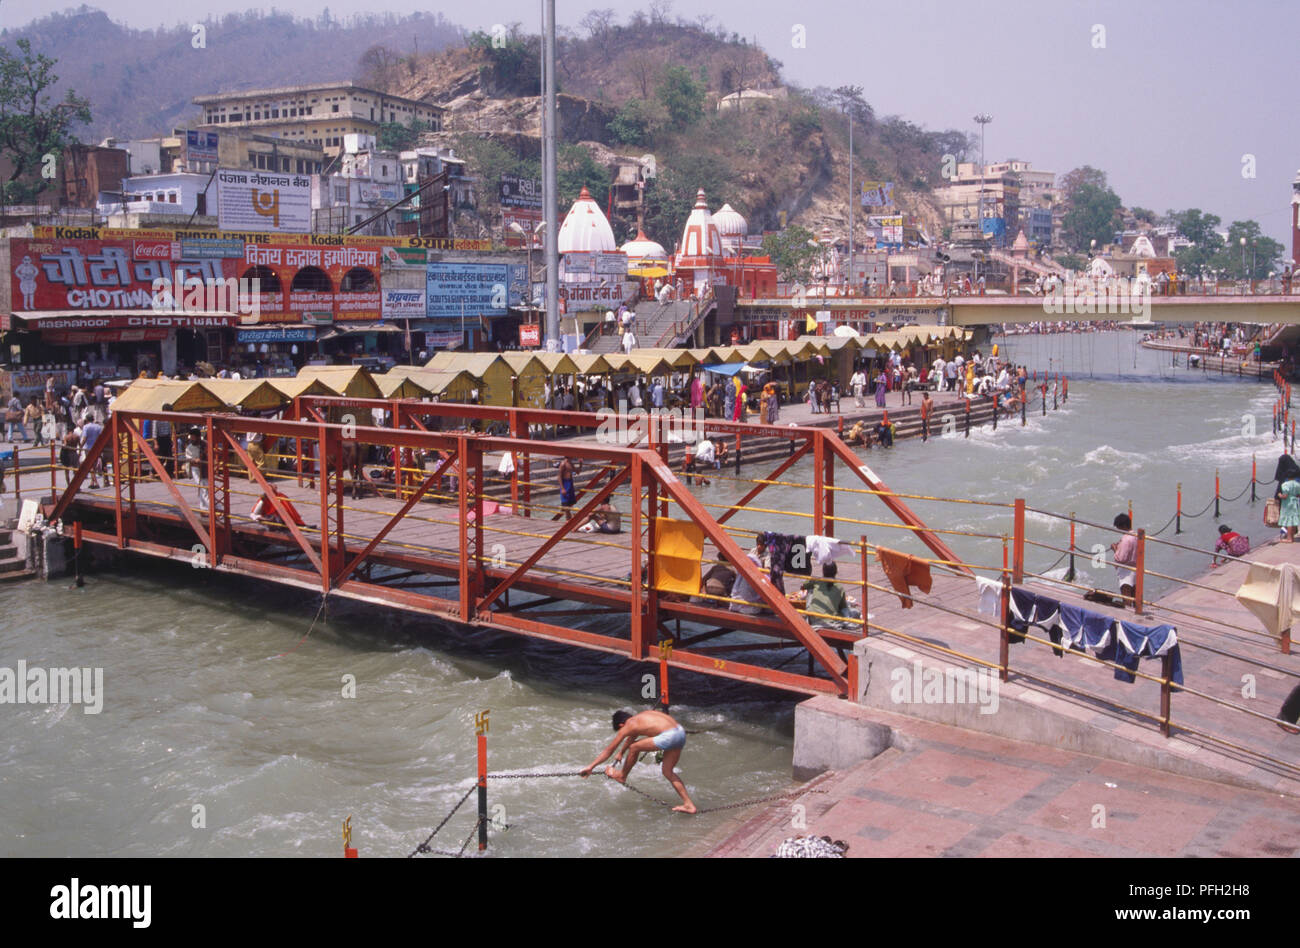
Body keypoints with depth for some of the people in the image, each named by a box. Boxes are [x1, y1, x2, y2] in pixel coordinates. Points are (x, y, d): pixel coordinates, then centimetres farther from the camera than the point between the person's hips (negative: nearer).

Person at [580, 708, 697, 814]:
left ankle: (622, 776, 30)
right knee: (668, 772, 20)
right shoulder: (639, 718, 26)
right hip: (681, 732, 8)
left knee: (634, 748, 10)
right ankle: (688, 805, 22)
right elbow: (631, 738, 46)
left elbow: (609, 750, 11)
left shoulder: (628, 726, 5)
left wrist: (591, 766, 19)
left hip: (669, 736, -8)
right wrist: (621, 753, 60)